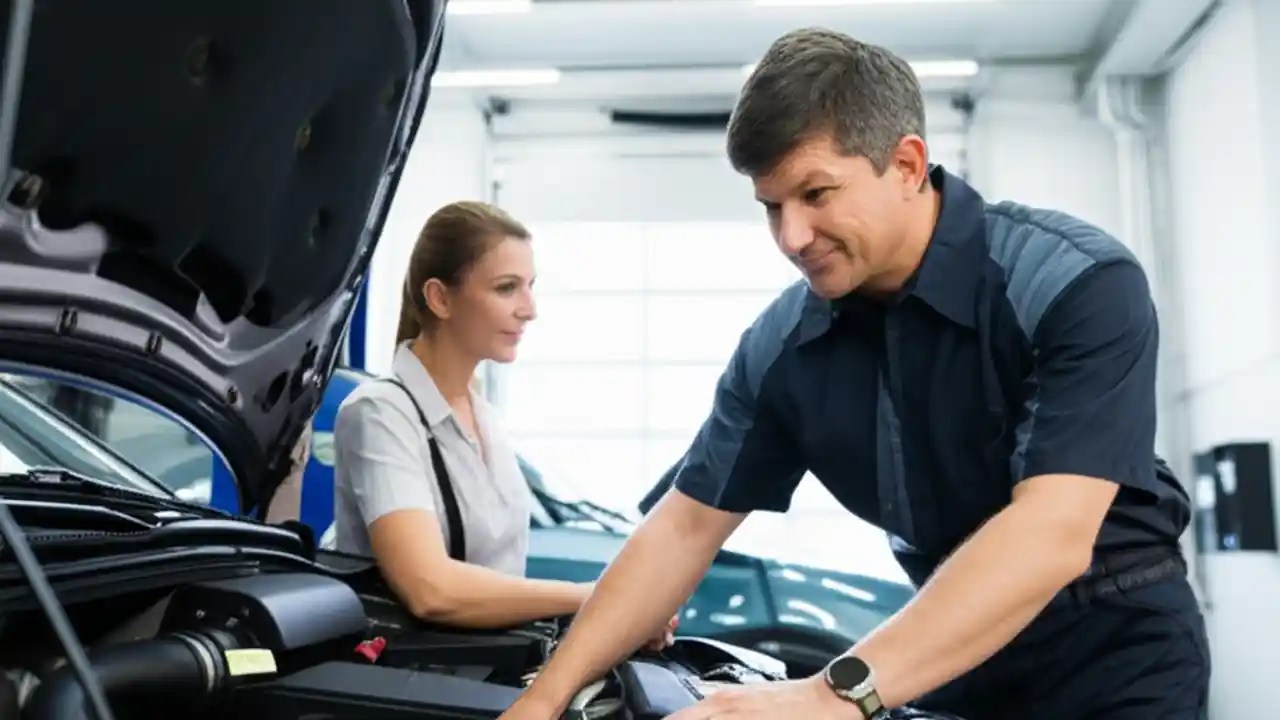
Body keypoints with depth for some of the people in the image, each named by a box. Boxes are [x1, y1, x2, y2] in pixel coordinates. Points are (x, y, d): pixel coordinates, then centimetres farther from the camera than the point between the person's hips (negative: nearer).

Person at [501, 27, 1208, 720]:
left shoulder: (1081, 284, -24)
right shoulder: (782, 347, -8)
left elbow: (1051, 534, -34)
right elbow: (684, 527, -3)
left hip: (1116, 647, -4)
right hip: (958, 650, 4)